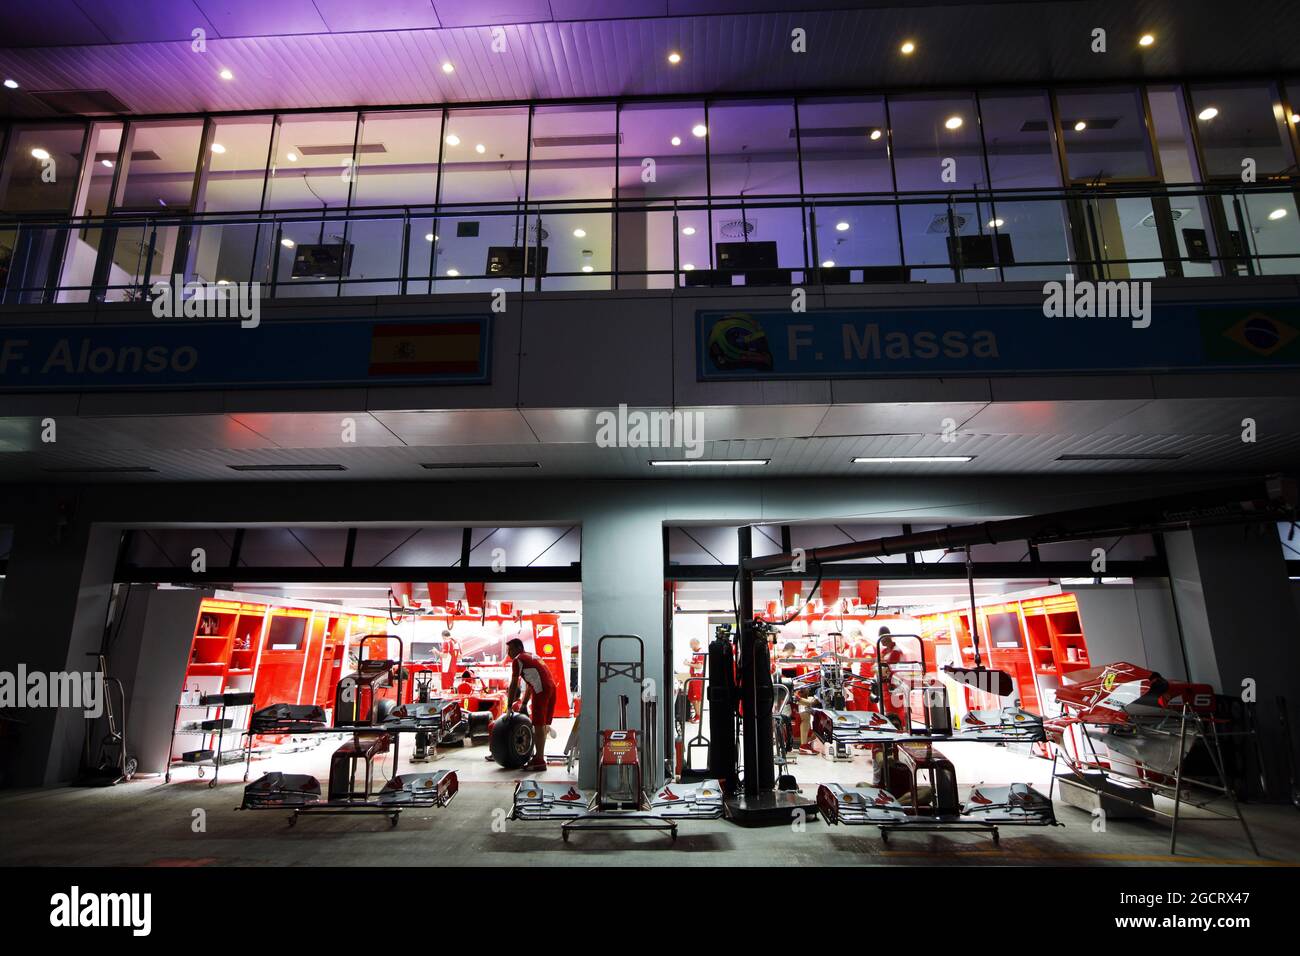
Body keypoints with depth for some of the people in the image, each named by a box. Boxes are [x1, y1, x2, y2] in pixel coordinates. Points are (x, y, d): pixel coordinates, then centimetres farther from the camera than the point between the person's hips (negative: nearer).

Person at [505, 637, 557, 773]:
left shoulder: (518, 660, 3)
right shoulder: (532, 657, 30)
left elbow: (514, 685, 1)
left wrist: (509, 707, 7)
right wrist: (523, 704, 35)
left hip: (541, 690, -9)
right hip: (552, 687, 9)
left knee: (539, 725, -5)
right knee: (542, 725, 15)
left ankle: (539, 761, -3)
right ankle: (539, 756, 23)